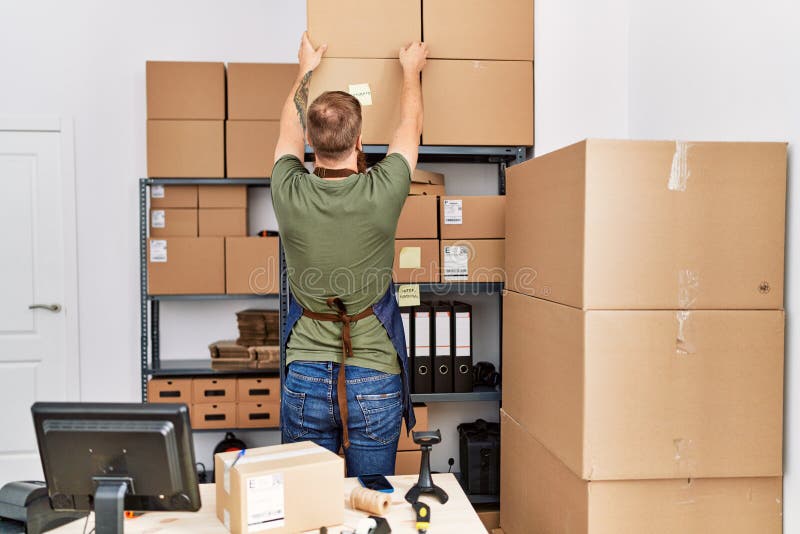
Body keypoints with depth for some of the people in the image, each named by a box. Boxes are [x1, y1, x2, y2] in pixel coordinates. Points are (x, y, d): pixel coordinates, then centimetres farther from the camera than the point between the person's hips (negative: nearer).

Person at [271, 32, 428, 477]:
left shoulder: (290, 194, -11)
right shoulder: (382, 193, -15)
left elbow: (290, 132, 13)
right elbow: (411, 127, 7)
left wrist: (307, 71, 29)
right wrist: (411, 70, 26)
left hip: (306, 377, 2)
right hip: (374, 379, -1)